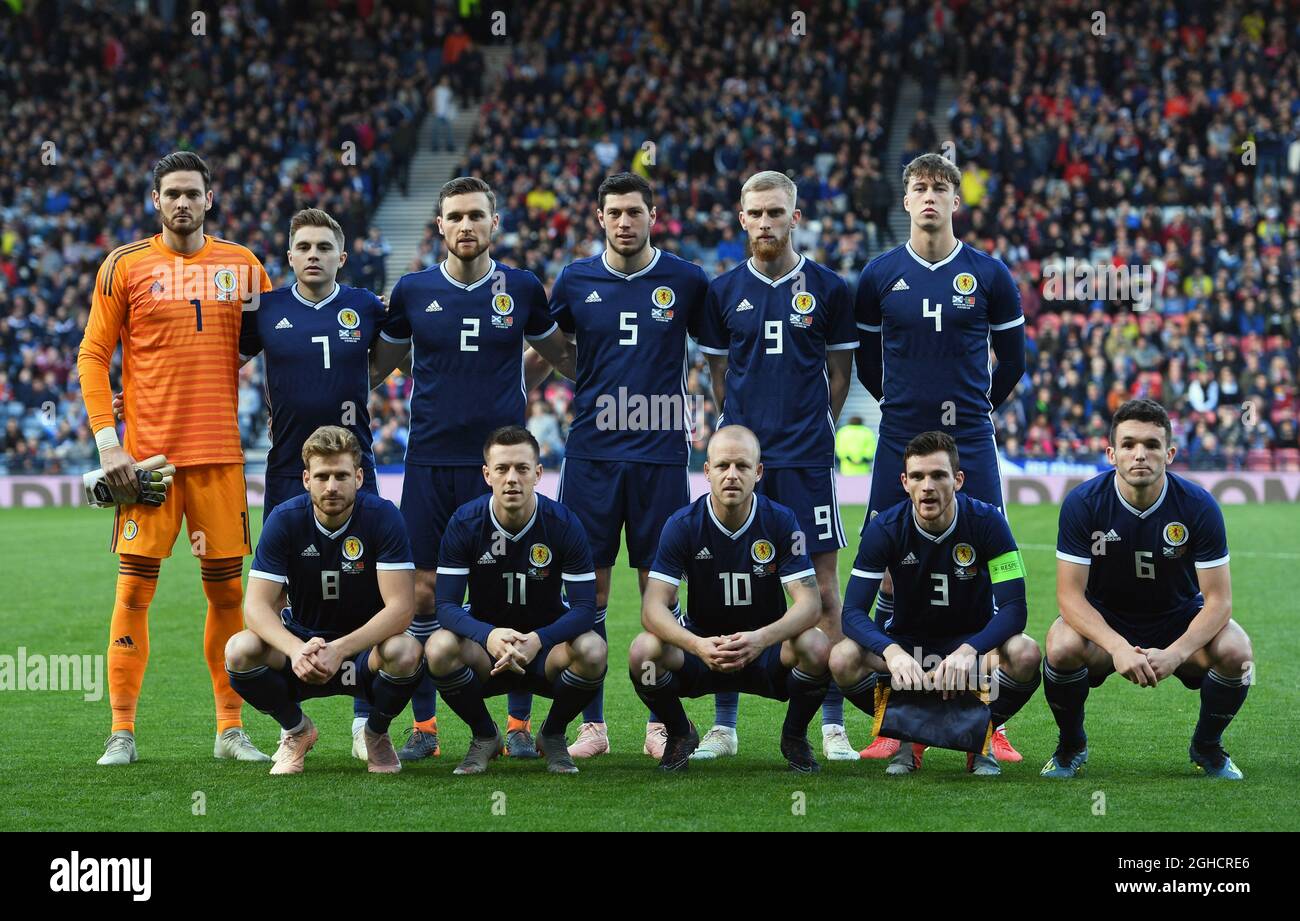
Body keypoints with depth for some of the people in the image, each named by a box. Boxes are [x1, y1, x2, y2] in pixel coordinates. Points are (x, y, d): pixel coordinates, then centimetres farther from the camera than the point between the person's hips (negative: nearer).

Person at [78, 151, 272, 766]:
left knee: (227, 587, 4)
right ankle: (122, 731, 3)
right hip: (146, 454, -2)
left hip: (219, 452, 2)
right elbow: (93, 357, 1)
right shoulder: (126, 266, 2)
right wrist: (107, 442, -7)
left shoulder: (242, 266, 9)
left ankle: (231, 729, 12)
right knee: (135, 585, -3)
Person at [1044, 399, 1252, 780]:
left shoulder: (1199, 505, -18)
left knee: (1235, 651, -29)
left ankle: (1207, 747, 3)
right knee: (1063, 646, -33)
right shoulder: (1083, 503, -19)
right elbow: (1070, 594, -20)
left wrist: (1175, 654, -34)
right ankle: (1071, 746, -1)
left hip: (1180, 621, 1)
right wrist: (1117, 647, -37)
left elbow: (1218, 600, -17)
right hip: (1105, 622, -1)